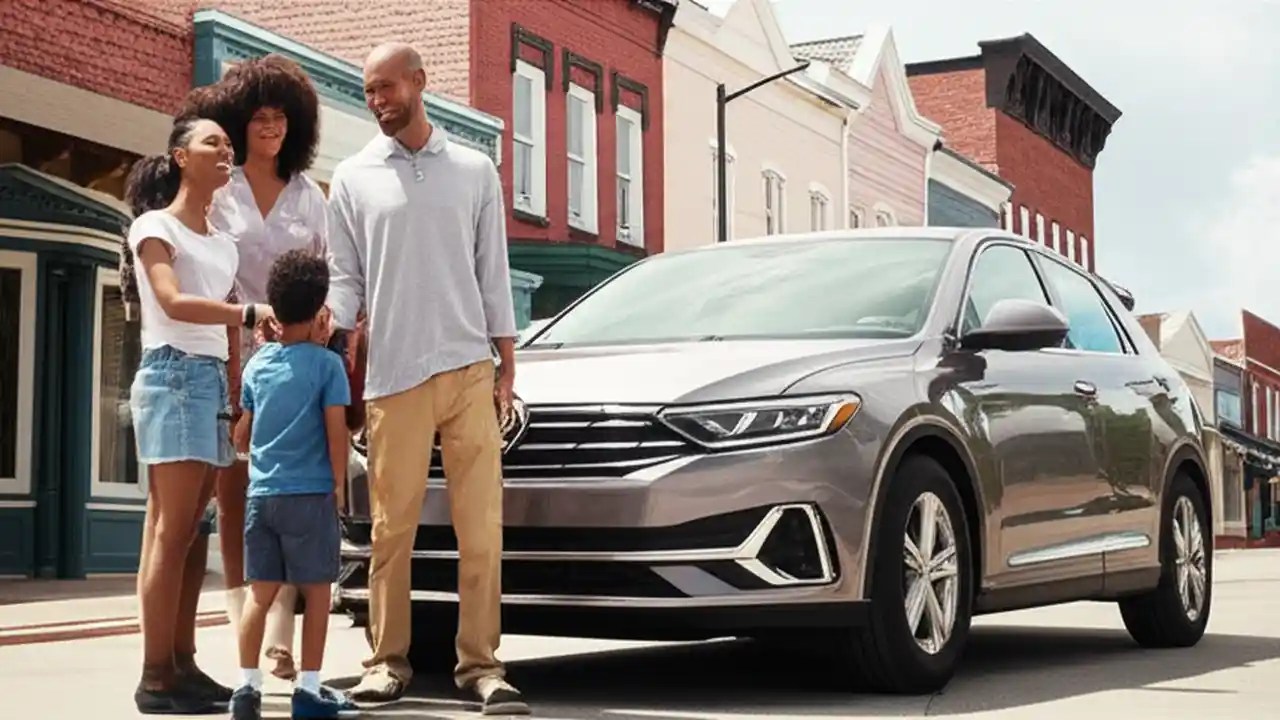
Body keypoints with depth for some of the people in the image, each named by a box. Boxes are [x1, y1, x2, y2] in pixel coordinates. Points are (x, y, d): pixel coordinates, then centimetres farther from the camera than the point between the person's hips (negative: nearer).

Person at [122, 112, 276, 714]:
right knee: (171, 531, -11)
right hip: (173, 375, -7)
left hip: (214, 379, 7)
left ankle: (182, 666, 4)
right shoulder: (155, 226, -1)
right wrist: (254, 313, -25)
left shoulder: (223, 245, 21)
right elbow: (173, 303, -16)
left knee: (190, 532, 4)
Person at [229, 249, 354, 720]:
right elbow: (336, 431, -10)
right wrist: (339, 483, 0)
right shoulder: (326, 363, -6)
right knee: (315, 592, 4)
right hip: (310, 493, -4)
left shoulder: (257, 364, 9)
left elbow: (242, 434, 15)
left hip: (261, 493, 4)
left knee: (260, 592, 6)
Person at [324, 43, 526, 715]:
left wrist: (506, 367, 6)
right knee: (392, 527, 2)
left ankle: (480, 663, 3)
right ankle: (387, 660, 10)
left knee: (481, 525, -2)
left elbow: (493, 274, 11)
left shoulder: (474, 171, 10)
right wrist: (328, 327, -14)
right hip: (394, 376, -1)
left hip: (469, 370, 1)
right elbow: (345, 276, 6)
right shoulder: (353, 178, 8)